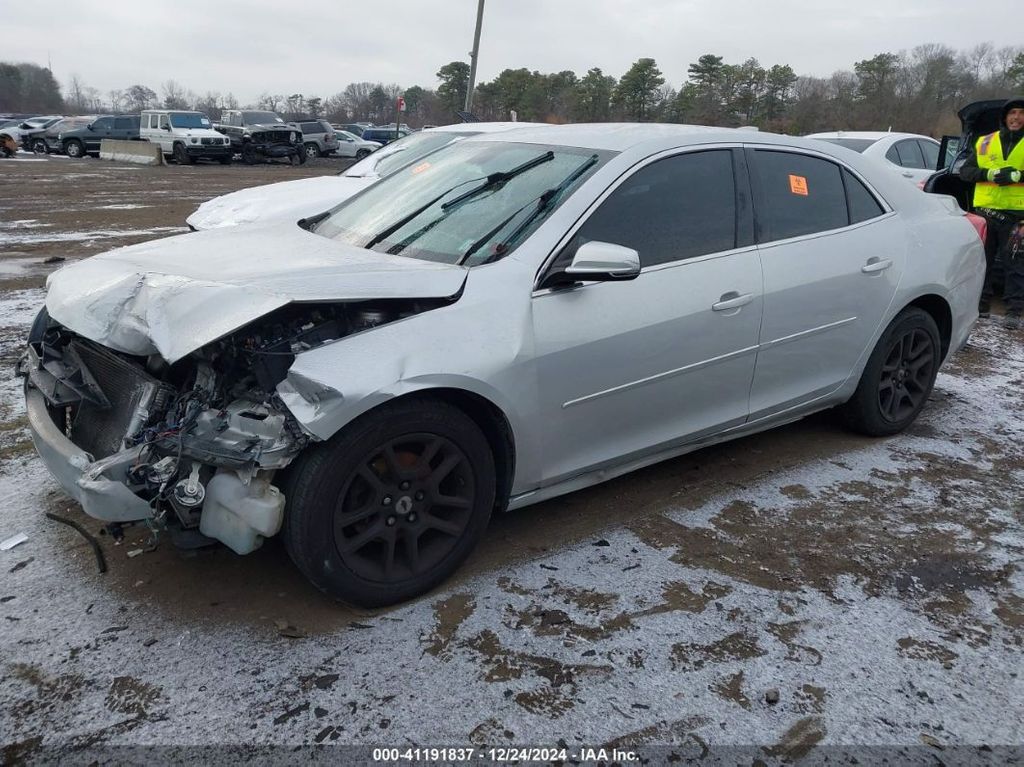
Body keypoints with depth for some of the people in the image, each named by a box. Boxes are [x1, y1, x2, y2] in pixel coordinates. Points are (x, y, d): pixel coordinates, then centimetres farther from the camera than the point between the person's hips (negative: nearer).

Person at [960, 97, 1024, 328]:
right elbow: (965, 171, 8)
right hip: (985, 211, 2)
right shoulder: (984, 143, 12)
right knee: (981, 260, 7)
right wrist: (988, 174, -9)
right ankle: (981, 303, 16)